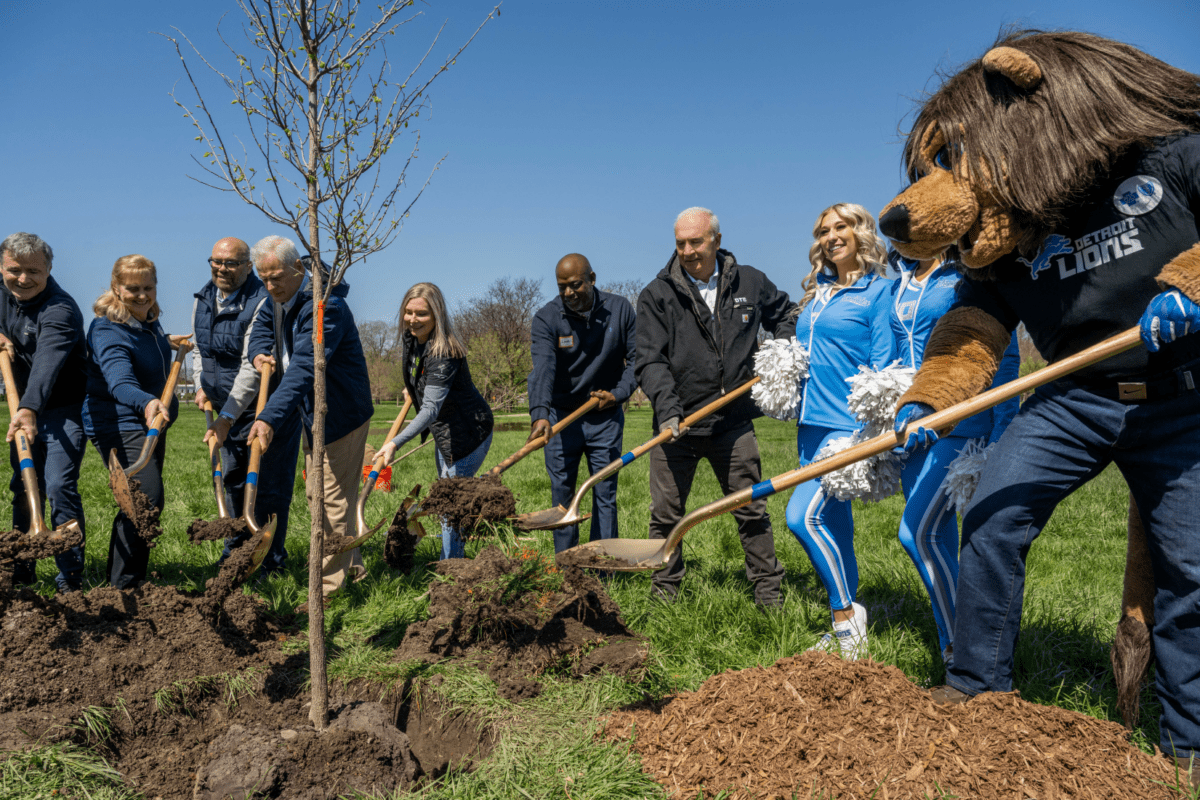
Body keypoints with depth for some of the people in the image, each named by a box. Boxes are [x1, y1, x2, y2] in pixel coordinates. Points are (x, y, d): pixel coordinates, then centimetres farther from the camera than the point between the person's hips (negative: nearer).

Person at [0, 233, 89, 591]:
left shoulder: (60, 309, -23)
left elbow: (47, 364, -38)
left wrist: (29, 408, -52)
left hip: (64, 411, -8)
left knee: (60, 487, -16)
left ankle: (71, 577, -8)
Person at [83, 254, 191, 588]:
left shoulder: (149, 320, 6)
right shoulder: (108, 330, -22)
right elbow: (119, 381, -42)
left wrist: (167, 344, 21)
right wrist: (146, 402, -58)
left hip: (151, 423, 10)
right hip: (119, 425, -10)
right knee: (146, 497, -24)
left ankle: (123, 577, 34)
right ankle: (123, 585, -16)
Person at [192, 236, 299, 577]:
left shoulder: (261, 302, -21)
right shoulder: (203, 299, 4)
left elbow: (253, 368, -26)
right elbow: (199, 348, 20)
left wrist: (227, 417, -27)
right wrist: (202, 386, 4)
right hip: (228, 408, 8)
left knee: (268, 485, -2)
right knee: (233, 480, 17)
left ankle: (269, 561, 11)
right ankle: (236, 549, 33)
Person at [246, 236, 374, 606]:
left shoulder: (324, 307, -29)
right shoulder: (281, 297, 1)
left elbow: (302, 370, -40)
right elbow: (262, 325, 20)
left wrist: (270, 418, -49)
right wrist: (260, 352, -3)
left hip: (341, 413, -10)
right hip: (312, 412, 10)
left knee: (333, 499, -3)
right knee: (316, 494, 18)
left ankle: (328, 587, 7)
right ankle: (352, 565, 32)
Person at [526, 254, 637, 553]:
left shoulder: (620, 309, -4)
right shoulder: (546, 318, -10)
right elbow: (543, 368, -25)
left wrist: (619, 394, -12)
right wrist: (539, 413, -40)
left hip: (605, 418, 1)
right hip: (560, 417, 0)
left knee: (605, 494, 3)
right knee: (561, 496, 6)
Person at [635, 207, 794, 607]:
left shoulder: (749, 282, 4)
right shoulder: (656, 295, -4)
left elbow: (784, 315, 24)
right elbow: (649, 361, -11)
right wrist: (666, 408, -24)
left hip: (734, 420, 2)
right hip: (677, 423, -1)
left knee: (751, 509, 9)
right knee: (666, 514, 5)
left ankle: (768, 589, 23)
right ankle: (665, 592, 21)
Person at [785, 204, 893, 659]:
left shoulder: (878, 290, -5)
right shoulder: (816, 290, 15)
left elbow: (883, 365, -10)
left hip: (847, 424, -7)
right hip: (811, 422, 7)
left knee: (804, 515, -18)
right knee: (832, 524, 13)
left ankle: (847, 615, 0)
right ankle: (845, 631, 25)